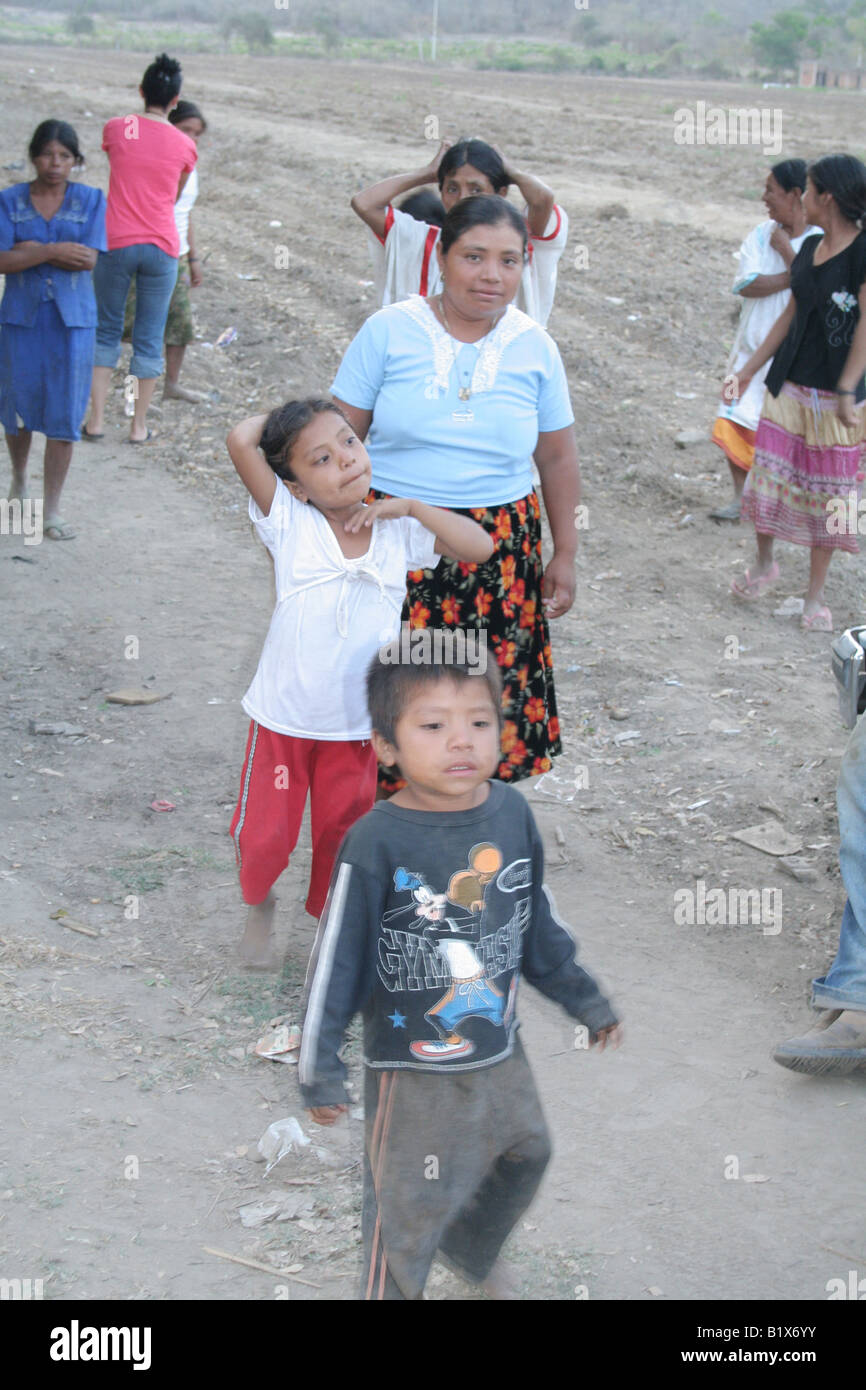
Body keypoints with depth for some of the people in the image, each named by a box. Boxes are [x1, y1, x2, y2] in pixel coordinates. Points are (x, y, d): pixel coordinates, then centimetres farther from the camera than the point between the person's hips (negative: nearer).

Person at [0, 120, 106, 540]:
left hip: (72, 320, -1)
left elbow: (88, 259, -10)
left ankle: (52, 509, 7)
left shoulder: (91, 200, 1)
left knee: (64, 414, -1)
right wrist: (53, 251, -18)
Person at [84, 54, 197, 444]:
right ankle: (139, 426, 13)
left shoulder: (116, 128, -1)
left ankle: (96, 419, 11)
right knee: (149, 339, 9)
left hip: (116, 244, 0)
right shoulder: (185, 146, 1)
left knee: (106, 331, 13)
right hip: (161, 247, 0)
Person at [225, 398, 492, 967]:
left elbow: (480, 546, -7)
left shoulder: (398, 533, -3)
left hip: (357, 723, 2)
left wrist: (409, 506, -11)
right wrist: (278, 419, -4)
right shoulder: (289, 524, -13)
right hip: (284, 717, -2)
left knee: (343, 835, 17)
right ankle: (260, 904, 41)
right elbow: (241, 441, -23)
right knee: (263, 835, 10)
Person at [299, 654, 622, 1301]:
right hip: (412, 1065, -6)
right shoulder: (377, 842, -23)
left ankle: (474, 1253, 53)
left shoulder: (512, 812, -6)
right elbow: (335, 960, -15)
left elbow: (540, 926, 9)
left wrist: (584, 1000, 18)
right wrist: (320, 1068, -13)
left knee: (526, 1154, 25)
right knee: (407, 1207, 5)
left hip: (502, 1052, 6)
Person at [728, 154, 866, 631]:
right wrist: (748, 371, 17)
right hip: (789, 385, 6)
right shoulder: (809, 248, 8)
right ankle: (764, 563, 29)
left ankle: (815, 594, 14)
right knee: (769, 473, 6)